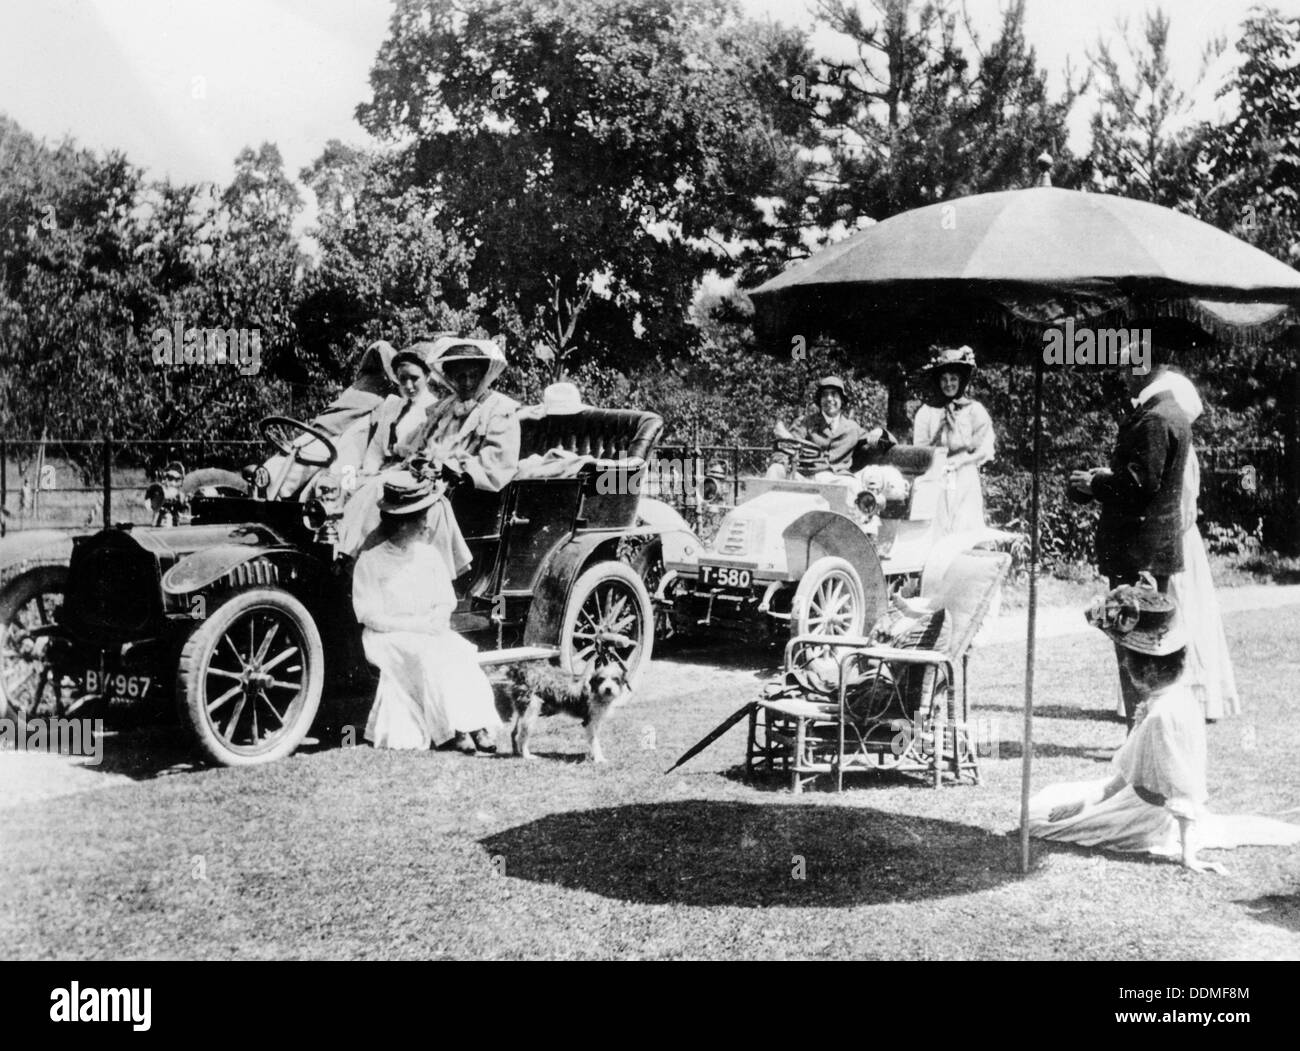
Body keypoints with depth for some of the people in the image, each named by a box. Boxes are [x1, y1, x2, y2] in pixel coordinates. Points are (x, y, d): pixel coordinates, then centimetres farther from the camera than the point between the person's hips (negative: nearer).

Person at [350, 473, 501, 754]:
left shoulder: (429, 554, 8)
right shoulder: (372, 561, -8)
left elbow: (447, 601, 11)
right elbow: (371, 616, -12)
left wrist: (438, 619, -14)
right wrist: (417, 624, -19)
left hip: (428, 632, 5)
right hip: (387, 638, -4)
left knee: (459, 652, -25)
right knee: (430, 654, -32)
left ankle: (475, 724, -31)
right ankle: (449, 730, -33)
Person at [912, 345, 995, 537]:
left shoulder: (974, 410, 6)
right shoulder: (926, 411, 8)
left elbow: (984, 451, 2)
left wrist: (956, 461, -10)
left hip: (965, 483, -1)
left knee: (964, 534, -6)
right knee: (935, 531, -5)